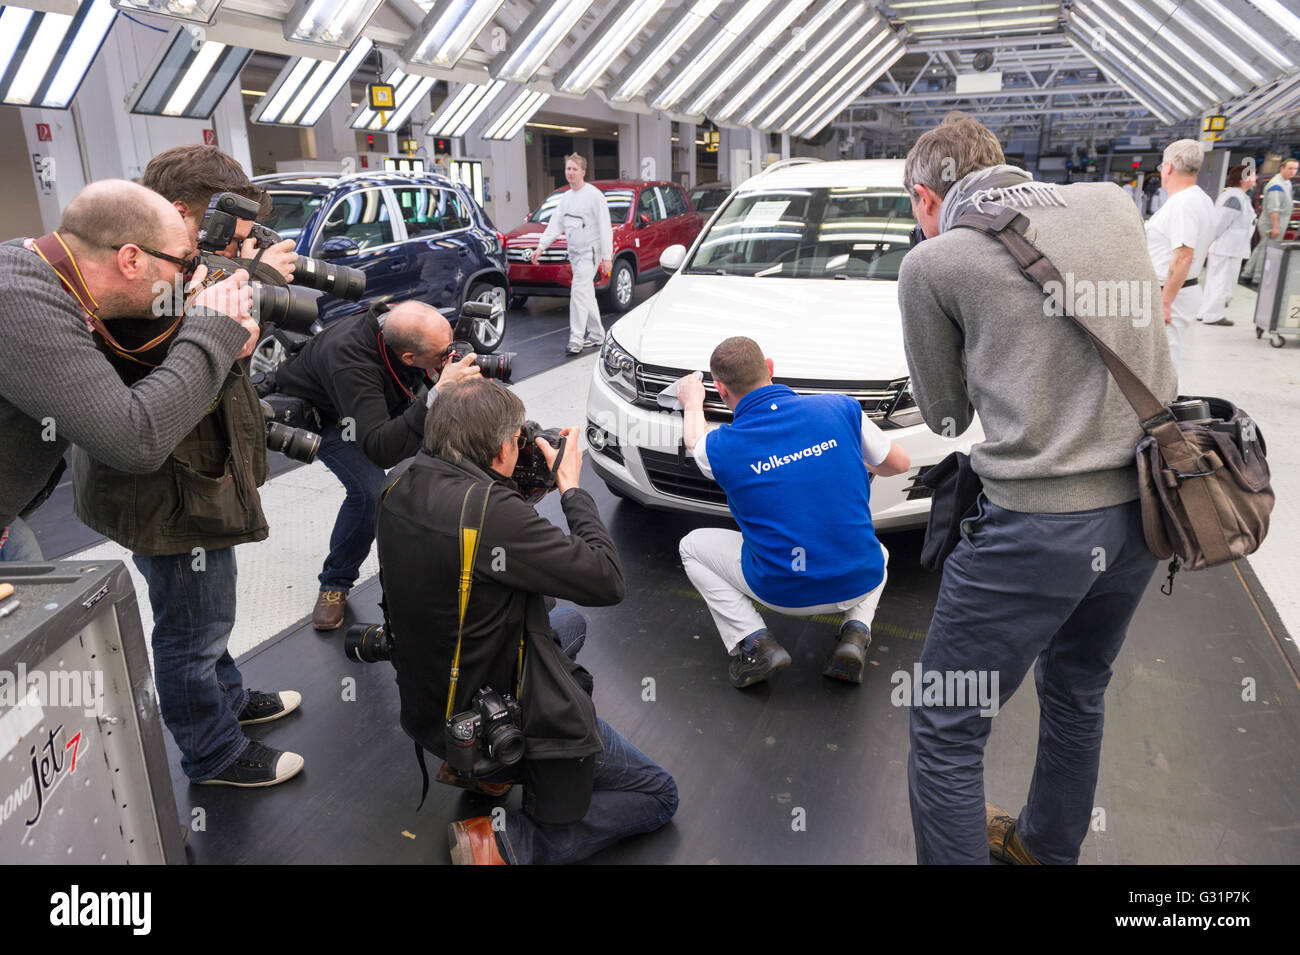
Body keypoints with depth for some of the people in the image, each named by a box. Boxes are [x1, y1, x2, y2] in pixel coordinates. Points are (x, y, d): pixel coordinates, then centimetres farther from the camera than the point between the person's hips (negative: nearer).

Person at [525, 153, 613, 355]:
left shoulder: (594, 195, -9)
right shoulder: (566, 197, 12)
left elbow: (605, 228, -12)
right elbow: (555, 224, 13)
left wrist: (607, 257, -17)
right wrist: (541, 247, 2)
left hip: (590, 251, -7)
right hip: (574, 253, 8)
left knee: (579, 291, -16)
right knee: (587, 294, 12)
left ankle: (576, 339, -17)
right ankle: (597, 335, 21)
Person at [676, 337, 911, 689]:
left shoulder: (722, 447, -10)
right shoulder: (842, 408, -8)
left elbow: (696, 443, 16)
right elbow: (899, 464, 7)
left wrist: (692, 403, 36)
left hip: (783, 592, -2)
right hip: (859, 584, 2)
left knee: (692, 547, 19)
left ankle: (752, 641, 2)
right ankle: (855, 631, 10)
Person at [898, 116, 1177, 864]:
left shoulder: (935, 262, -6)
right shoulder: (1112, 205, 9)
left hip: (1037, 526, -7)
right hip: (1141, 503, 7)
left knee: (947, 732, 6)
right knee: (1078, 692, 27)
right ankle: (1047, 846, 48)